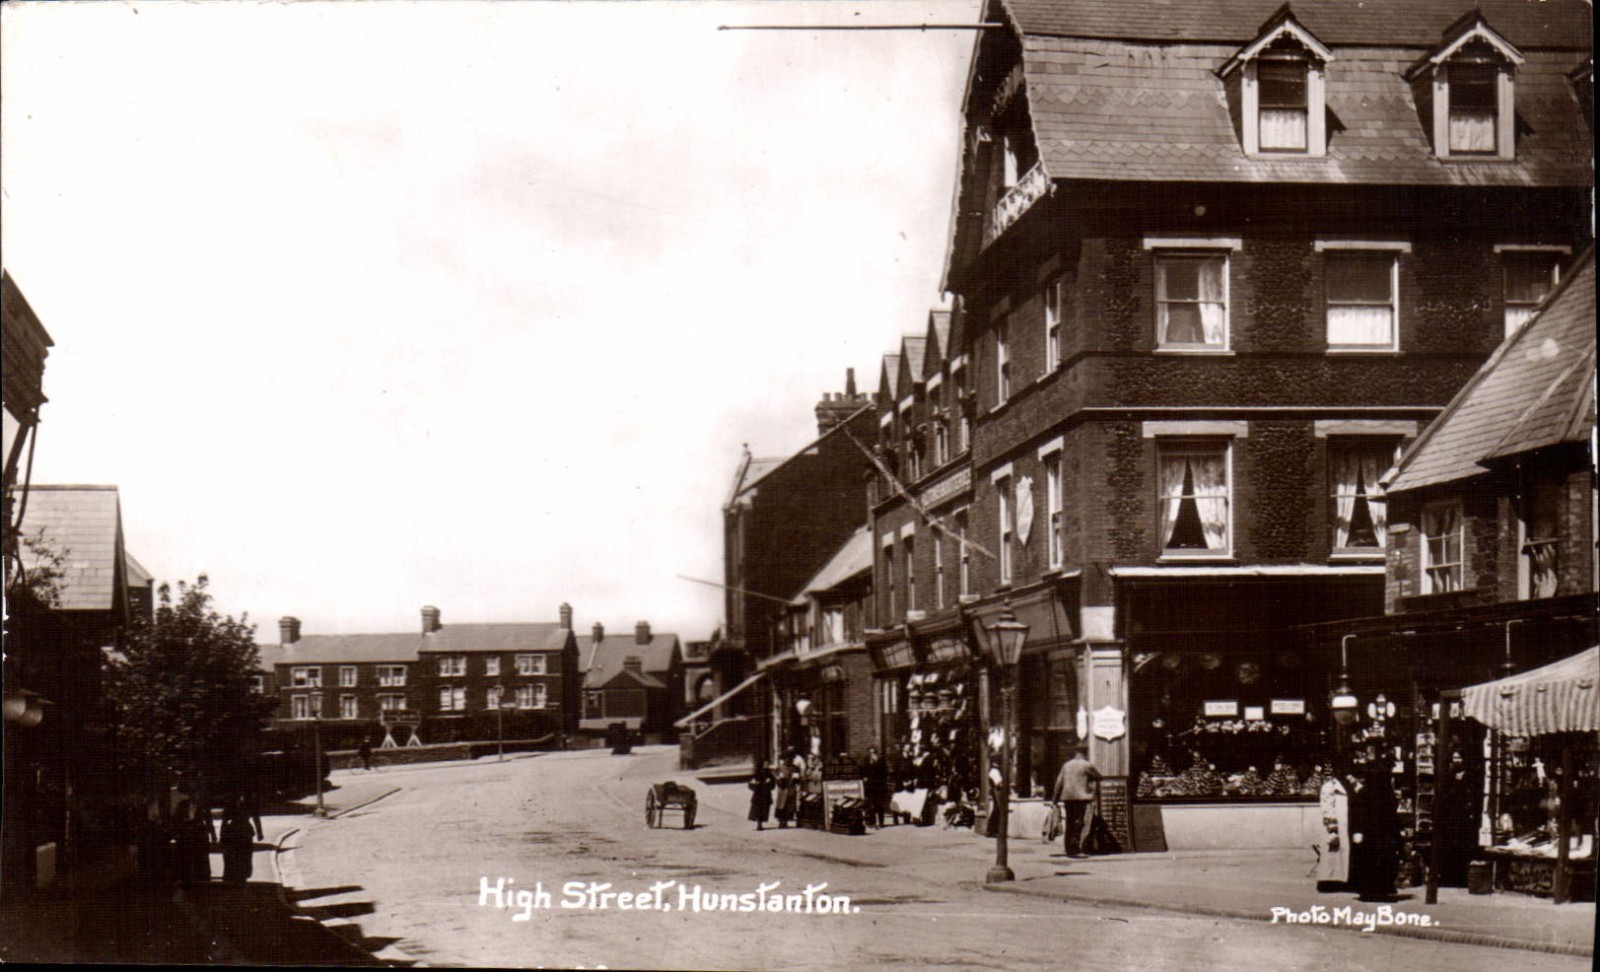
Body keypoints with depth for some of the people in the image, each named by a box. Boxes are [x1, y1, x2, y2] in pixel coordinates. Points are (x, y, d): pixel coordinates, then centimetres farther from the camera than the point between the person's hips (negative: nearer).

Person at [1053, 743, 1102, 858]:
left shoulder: (1066, 765, 13)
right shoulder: (1087, 765, -4)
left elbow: (1059, 781, 10)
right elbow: (1098, 777, 4)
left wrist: (1056, 797, 12)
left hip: (1067, 797, 6)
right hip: (1080, 797, -6)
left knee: (1069, 824, 11)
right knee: (1078, 824, -7)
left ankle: (1069, 849, 14)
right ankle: (1075, 850, -12)